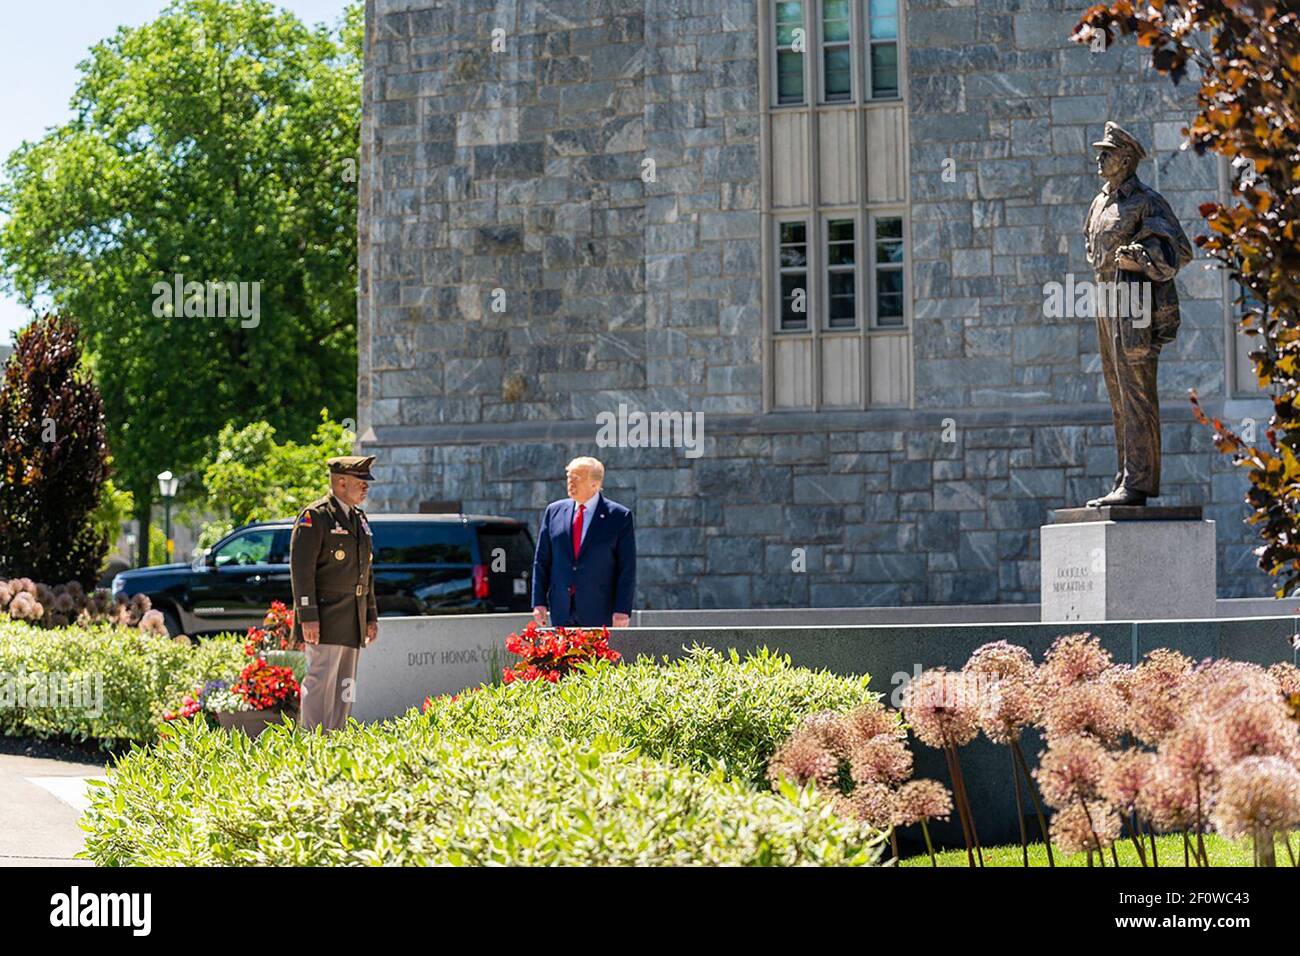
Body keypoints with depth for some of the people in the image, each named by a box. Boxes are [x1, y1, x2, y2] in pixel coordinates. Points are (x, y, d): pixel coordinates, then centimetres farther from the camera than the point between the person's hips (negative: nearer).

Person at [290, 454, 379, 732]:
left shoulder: (359, 519, 18)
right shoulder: (314, 516, -8)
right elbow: (301, 569, -14)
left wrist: (371, 616, 17)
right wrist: (307, 616, -20)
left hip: (352, 620, 8)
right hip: (325, 617, -8)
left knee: (345, 686, 8)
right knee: (321, 679, -12)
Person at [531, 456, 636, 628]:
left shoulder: (619, 516, -1)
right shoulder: (554, 511, 10)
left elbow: (627, 569, -3)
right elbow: (541, 561, 12)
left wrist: (622, 611, -10)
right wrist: (539, 602, 4)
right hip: (561, 613, 3)